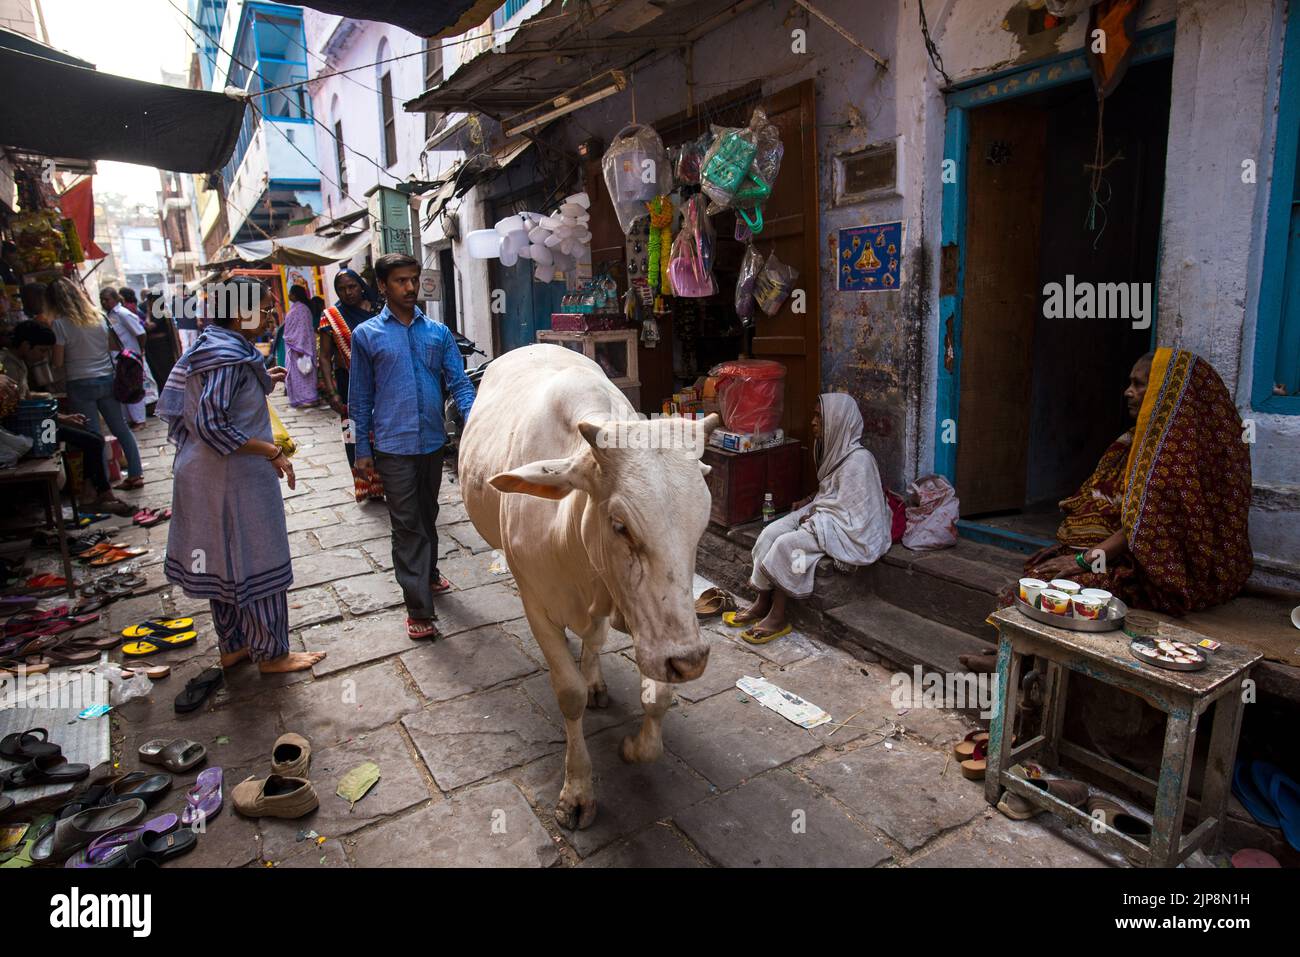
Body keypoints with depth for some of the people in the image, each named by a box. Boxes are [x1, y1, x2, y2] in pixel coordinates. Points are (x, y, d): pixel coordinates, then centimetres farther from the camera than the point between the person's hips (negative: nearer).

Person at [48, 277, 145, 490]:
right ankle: (136, 474, 13)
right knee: (122, 428, 10)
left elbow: (58, 362, -7)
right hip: (107, 379, 5)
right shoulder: (98, 316, 3)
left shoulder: (60, 324, -10)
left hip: (81, 385, -4)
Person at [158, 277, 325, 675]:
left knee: (223, 561, 18)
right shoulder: (230, 357, -20)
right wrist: (271, 451, -21)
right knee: (256, 562, 2)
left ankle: (233, 646, 32)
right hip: (236, 477, -10)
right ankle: (272, 654, 15)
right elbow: (212, 426, -26)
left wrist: (261, 382, 13)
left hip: (204, 474, 10)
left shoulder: (208, 347, 10)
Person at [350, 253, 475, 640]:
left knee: (427, 517, 19)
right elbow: (361, 397, 3)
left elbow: (458, 382, 2)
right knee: (407, 524, -1)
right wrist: (363, 448, 1)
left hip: (433, 443, 3)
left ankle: (428, 575, 39)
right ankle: (419, 609, 2)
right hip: (393, 446, -3)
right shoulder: (367, 334, 0)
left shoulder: (438, 332, 6)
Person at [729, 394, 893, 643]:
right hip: (824, 515, 9)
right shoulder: (836, 449, 7)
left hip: (849, 531, -9)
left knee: (787, 544, -24)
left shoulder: (858, 460, -22)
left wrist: (814, 519, -15)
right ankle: (763, 603, -4)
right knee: (770, 532, -11)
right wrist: (810, 502, 4)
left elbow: (850, 514, -22)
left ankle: (777, 618, -10)